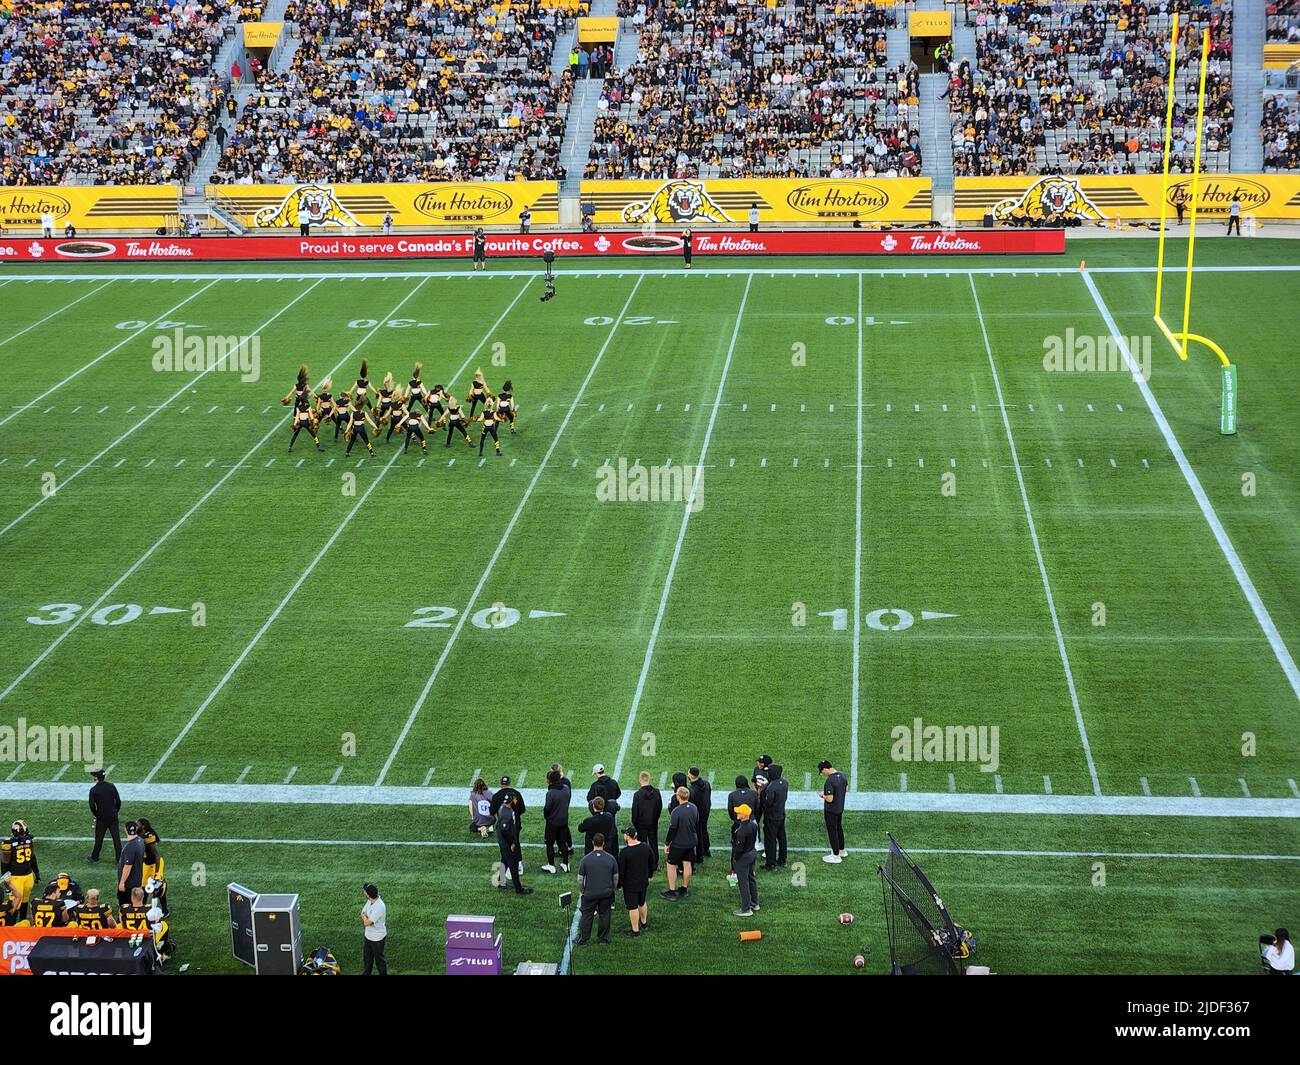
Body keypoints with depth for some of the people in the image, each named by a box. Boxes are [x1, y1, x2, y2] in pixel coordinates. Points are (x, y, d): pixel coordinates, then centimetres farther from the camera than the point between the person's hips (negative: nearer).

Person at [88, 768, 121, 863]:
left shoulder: (93, 790, -10)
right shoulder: (111, 786, -2)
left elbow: (92, 805, -11)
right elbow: (118, 801, -1)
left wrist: (96, 815, 6)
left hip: (101, 817, -2)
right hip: (113, 817, 2)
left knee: (99, 838, 11)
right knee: (116, 837, 6)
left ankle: (94, 857, 23)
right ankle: (119, 857, 7)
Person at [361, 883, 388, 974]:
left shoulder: (379, 907, -34)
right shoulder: (370, 901, -6)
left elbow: (367, 923, -30)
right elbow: (363, 913, 7)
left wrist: (365, 917, -8)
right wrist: (366, 918, -14)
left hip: (377, 938, -9)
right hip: (368, 936, 9)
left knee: (379, 959, 8)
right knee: (367, 957, 25)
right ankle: (366, 973, 44)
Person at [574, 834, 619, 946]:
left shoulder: (586, 859, -11)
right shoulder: (611, 858, -6)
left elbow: (580, 879, -6)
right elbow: (616, 877, 2)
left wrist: (581, 892, 8)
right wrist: (612, 890, 17)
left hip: (590, 894, -2)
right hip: (606, 893, 2)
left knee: (586, 916, 7)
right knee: (605, 915, 13)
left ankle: (582, 940, 12)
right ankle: (604, 939, 20)